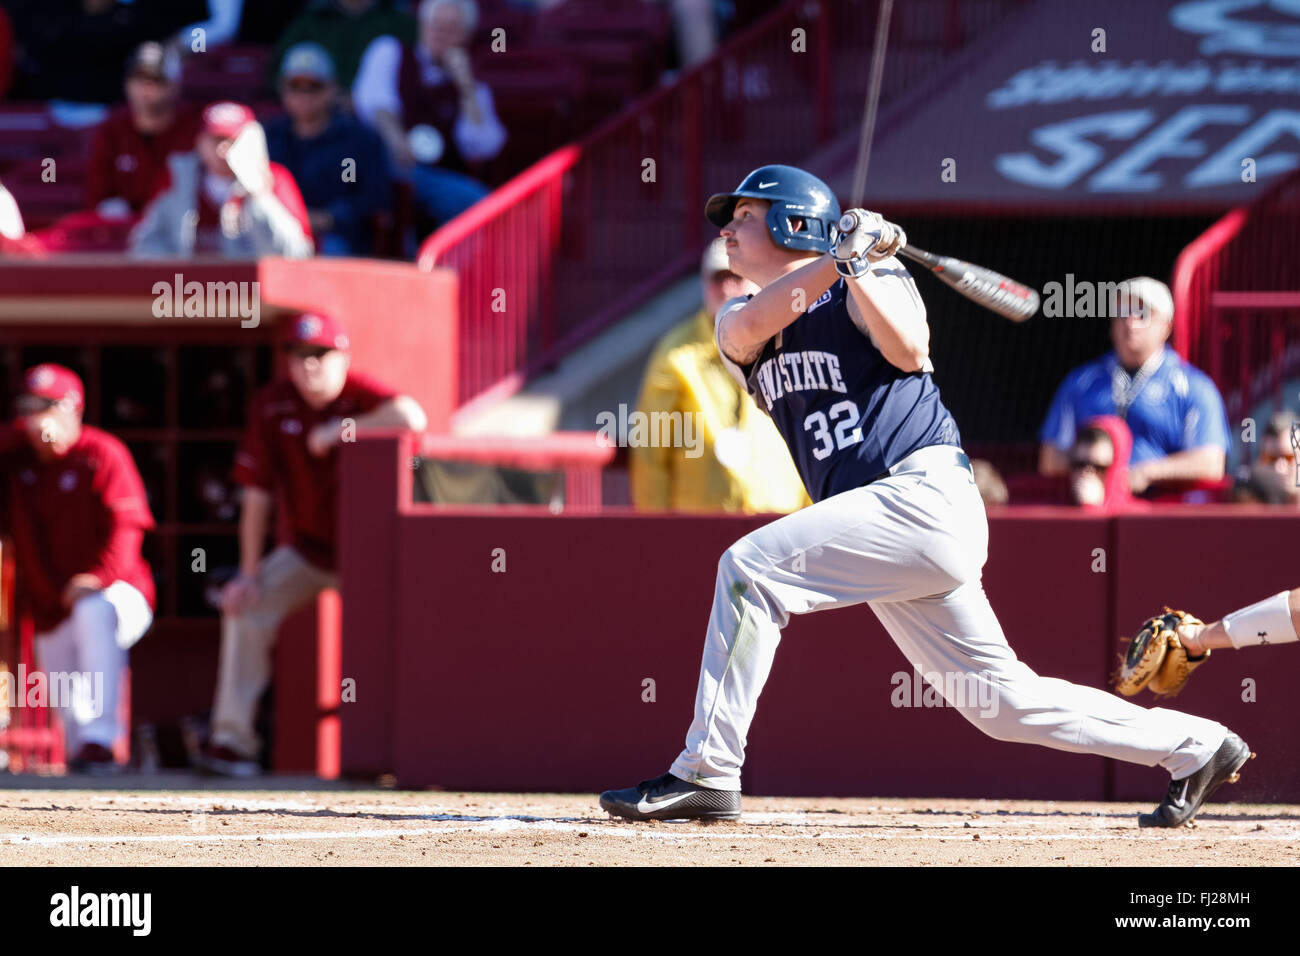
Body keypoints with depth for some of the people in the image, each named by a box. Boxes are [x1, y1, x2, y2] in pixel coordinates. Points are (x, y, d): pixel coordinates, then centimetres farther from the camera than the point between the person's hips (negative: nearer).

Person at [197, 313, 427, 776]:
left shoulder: (361, 394, -16)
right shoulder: (273, 404, -7)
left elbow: (412, 417, -40)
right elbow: (256, 494, -7)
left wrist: (341, 429, -33)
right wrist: (250, 573, -12)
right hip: (305, 548, 3)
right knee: (246, 607, -14)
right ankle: (233, 739, -12)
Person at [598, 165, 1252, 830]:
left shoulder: (871, 278, 5)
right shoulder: (738, 320, 21)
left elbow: (908, 350, -14)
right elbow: (749, 328, -4)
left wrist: (860, 265, -19)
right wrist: (835, 257, -12)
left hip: (924, 494, -7)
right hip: (883, 526, 7)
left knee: (750, 569, -18)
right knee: (1002, 700, 5)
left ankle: (706, 775, -18)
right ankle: (1193, 746, 15)